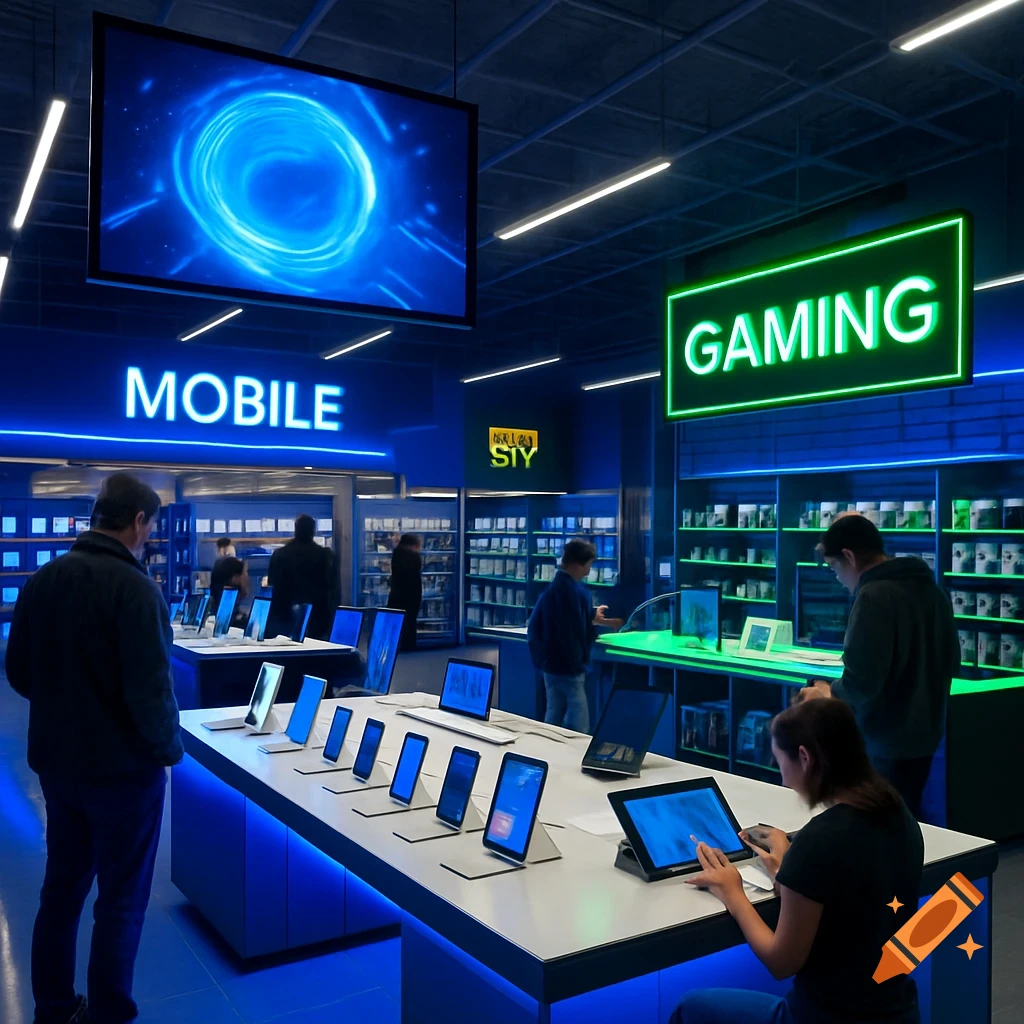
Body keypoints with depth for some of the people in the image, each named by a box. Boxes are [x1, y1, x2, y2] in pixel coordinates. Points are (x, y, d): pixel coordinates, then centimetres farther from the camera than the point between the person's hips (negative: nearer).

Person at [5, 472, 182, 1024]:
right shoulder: (134, 587, -22)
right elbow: (150, 687, -24)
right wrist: (169, 747, -7)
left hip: (55, 760, 7)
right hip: (122, 766, -7)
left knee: (61, 886, 21)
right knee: (121, 898, 9)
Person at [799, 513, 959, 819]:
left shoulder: (875, 595, -21)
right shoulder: (932, 588, 7)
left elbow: (862, 682, -25)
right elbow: (951, 663, 17)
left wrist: (828, 693, -6)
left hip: (883, 742, -8)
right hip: (923, 735, 9)